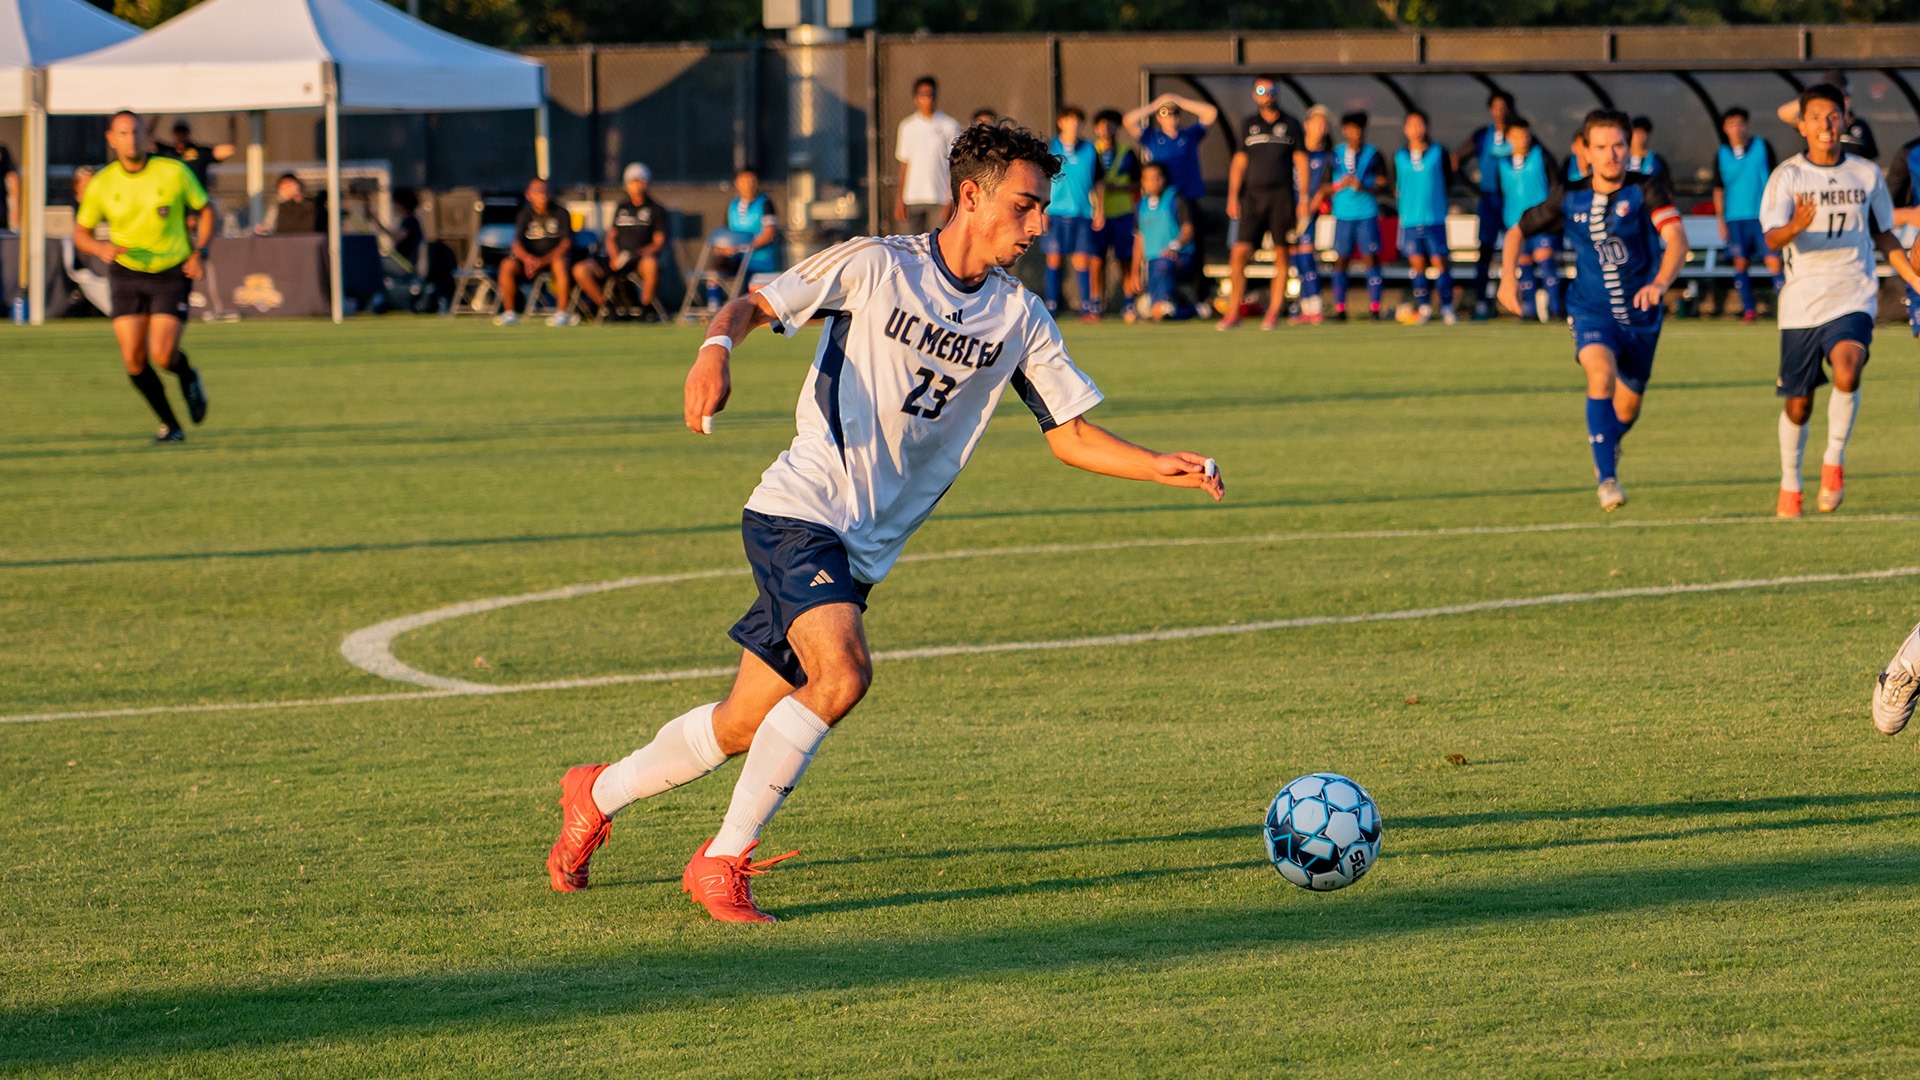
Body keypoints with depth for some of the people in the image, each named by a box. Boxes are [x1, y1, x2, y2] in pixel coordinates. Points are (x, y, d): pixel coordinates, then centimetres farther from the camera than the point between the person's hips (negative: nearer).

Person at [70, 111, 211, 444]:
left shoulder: (174, 172, -8)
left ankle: (188, 378, 22)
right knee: (133, 359, -7)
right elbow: (80, 233, 7)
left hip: (173, 273, -2)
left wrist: (200, 253, -7)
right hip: (127, 275, 2)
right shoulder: (101, 185, -4)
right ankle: (169, 425, 12)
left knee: (162, 356, -16)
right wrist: (101, 248, -15)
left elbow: (205, 209, 6)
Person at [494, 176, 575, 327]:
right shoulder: (525, 215, 1)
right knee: (507, 265, -26)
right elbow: (517, 244, -10)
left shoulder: (560, 213, -4)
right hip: (531, 258, 2)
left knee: (559, 263, -38)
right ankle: (509, 312, -15)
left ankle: (562, 313, -32)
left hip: (553, 257, -2)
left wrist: (544, 260, -28)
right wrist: (527, 258, -34)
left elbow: (566, 243, -13)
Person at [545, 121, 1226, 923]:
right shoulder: (875, 267, -7)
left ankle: (596, 796, 33)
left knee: (745, 724, 8)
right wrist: (717, 348, -26)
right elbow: (755, 304, -3)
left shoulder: (1020, 318, 7)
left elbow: (1070, 436, 8)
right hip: (799, 512, -6)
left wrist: (1164, 467, -7)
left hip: (864, 549, 6)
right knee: (842, 674, -28)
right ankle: (722, 862, -15)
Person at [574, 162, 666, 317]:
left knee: (650, 264, -42)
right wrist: (614, 256, -3)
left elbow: (659, 242, -1)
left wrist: (635, 253, -17)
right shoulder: (621, 208, 20)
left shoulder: (656, 210, 7)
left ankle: (645, 309, -24)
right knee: (580, 270, -17)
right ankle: (604, 307, -3)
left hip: (643, 258, -4)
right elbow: (611, 236, 18)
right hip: (619, 257, 4)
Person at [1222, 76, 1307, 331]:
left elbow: (1301, 162, 6)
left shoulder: (1290, 124, 7)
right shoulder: (1249, 125, 12)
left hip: (1282, 196, -1)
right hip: (1253, 195, 1)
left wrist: (1303, 199, -1)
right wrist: (1233, 196, 1)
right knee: (1238, 254, -8)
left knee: (1282, 255, -2)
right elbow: (1239, 163, 11)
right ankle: (1233, 313, -4)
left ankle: (1274, 312, 4)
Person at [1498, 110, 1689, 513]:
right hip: (1592, 312, -1)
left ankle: (1607, 446, 51)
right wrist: (1508, 276, -6)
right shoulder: (1569, 199, -3)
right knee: (1602, 373, -31)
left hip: (1641, 315, 1)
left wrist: (1659, 284, -45)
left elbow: (1677, 240, -27)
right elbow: (1518, 232, 11)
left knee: (1627, 408, 13)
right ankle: (1607, 478, -29)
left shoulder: (1646, 191, -12)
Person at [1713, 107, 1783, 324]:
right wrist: (1721, 221, 5)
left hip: (1762, 215, -2)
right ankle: (1748, 309, 8)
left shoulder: (1761, 147, 3)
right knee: (1740, 263, 1)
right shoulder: (1721, 154, 8)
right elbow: (1718, 190, 11)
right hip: (1735, 217, 2)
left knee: (1773, 261, -10)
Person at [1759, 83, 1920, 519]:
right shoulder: (1788, 176, -3)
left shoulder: (1866, 174, 5)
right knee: (1798, 402, 7)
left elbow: (1884, 235, 18)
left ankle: (1834, 459, -7)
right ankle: (1790, 483, 29)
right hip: (1802, 303, 0)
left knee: (1847, 372, -27)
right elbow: (1772, 238, -16)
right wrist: (1795, 227, -37)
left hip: (1853, 299, 0)